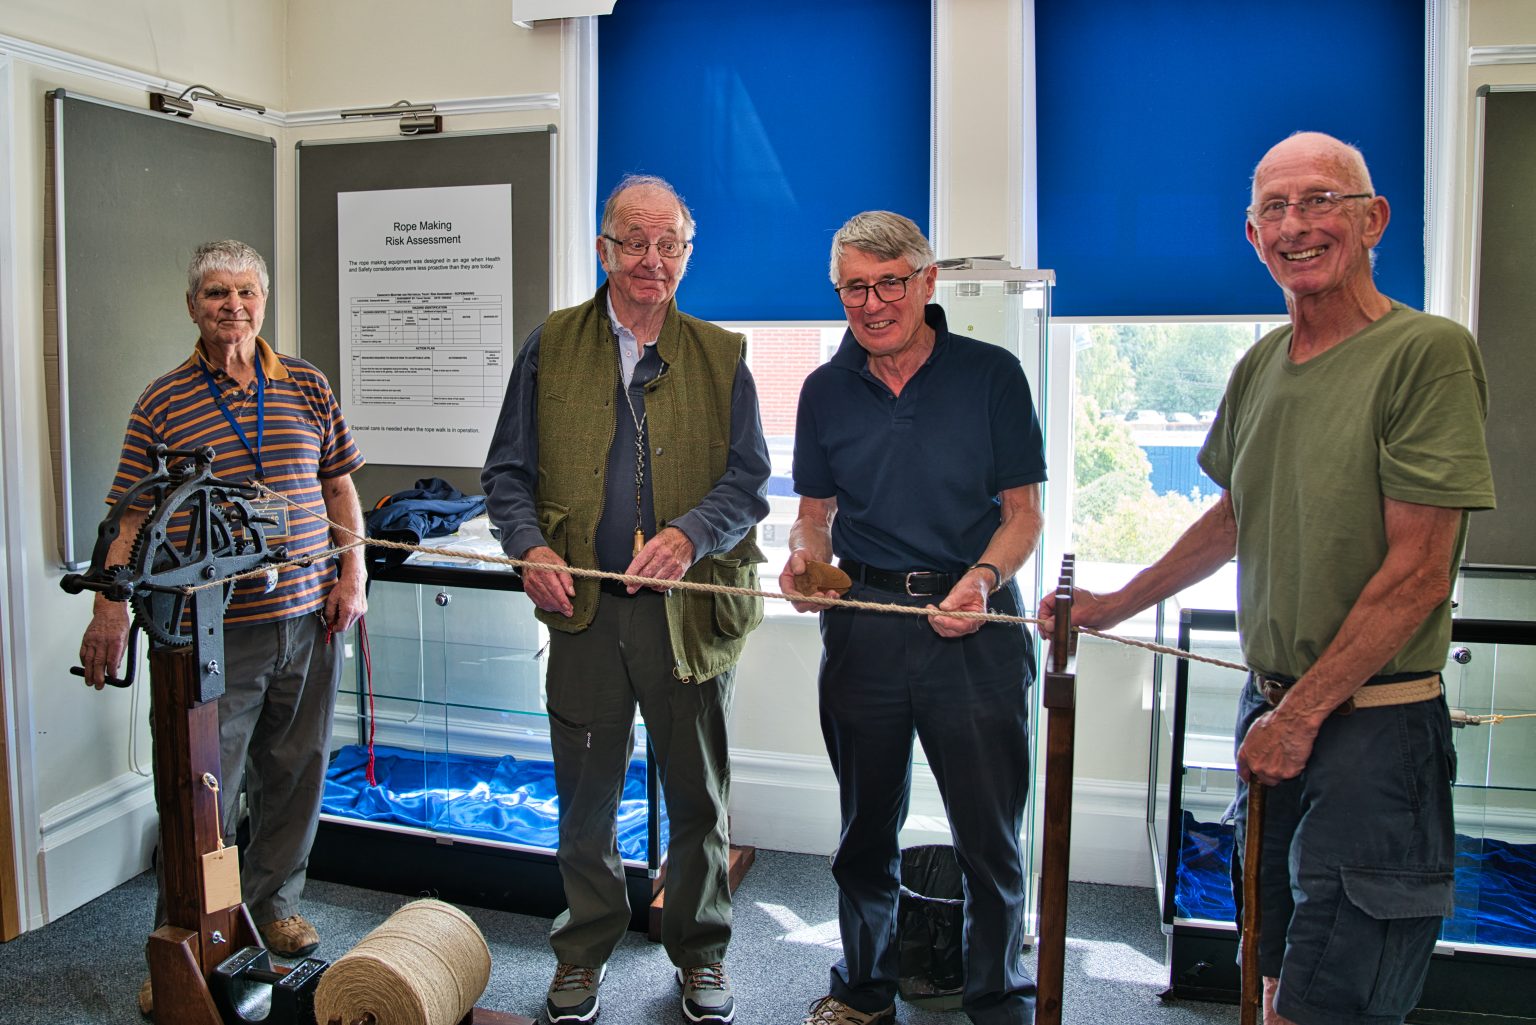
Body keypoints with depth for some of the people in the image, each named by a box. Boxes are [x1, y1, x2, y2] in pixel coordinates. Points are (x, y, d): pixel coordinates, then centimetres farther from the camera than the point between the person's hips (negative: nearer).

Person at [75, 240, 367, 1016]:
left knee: (295, 775, 14)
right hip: (214, 631, -3)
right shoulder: (162, 402, 0)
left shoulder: (306, 386, 7)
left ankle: (273, 905, 34)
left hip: (308, 619, 3)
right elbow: (131, 517, 0)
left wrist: (351, 572, 3)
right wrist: (111, 609, -8)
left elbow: (340, 485, 12)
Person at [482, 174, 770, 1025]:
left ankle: (699, 953, 31)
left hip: (689, 611, 0)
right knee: (585, 795, 11)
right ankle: (584, 951, 32)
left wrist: (689, 534, -19)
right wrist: (531, 547, -12)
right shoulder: (551, 347, 7)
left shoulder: (721, 358, 6)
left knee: (698, 794, 11)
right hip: (584, 607, 1)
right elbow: (508, 472, 7)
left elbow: (748, 478, 1)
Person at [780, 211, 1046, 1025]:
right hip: (863, 624, 3)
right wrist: (805, 557, -8)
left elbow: (1023, 511, 0)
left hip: (974, 622, -3)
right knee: (867, 826, 16)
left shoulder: (991, 375, -3)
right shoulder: (826, 391, 7)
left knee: (990, 834, 2)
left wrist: (982, 578, -19)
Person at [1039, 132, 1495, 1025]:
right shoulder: (1260, 367, 9)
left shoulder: (1429, 352, -12)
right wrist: (1114, 606, 25)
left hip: (1374, 726, -7)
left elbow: (1417, 575, -16)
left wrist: (1301, 714, -14)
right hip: (1273, 716, 7)